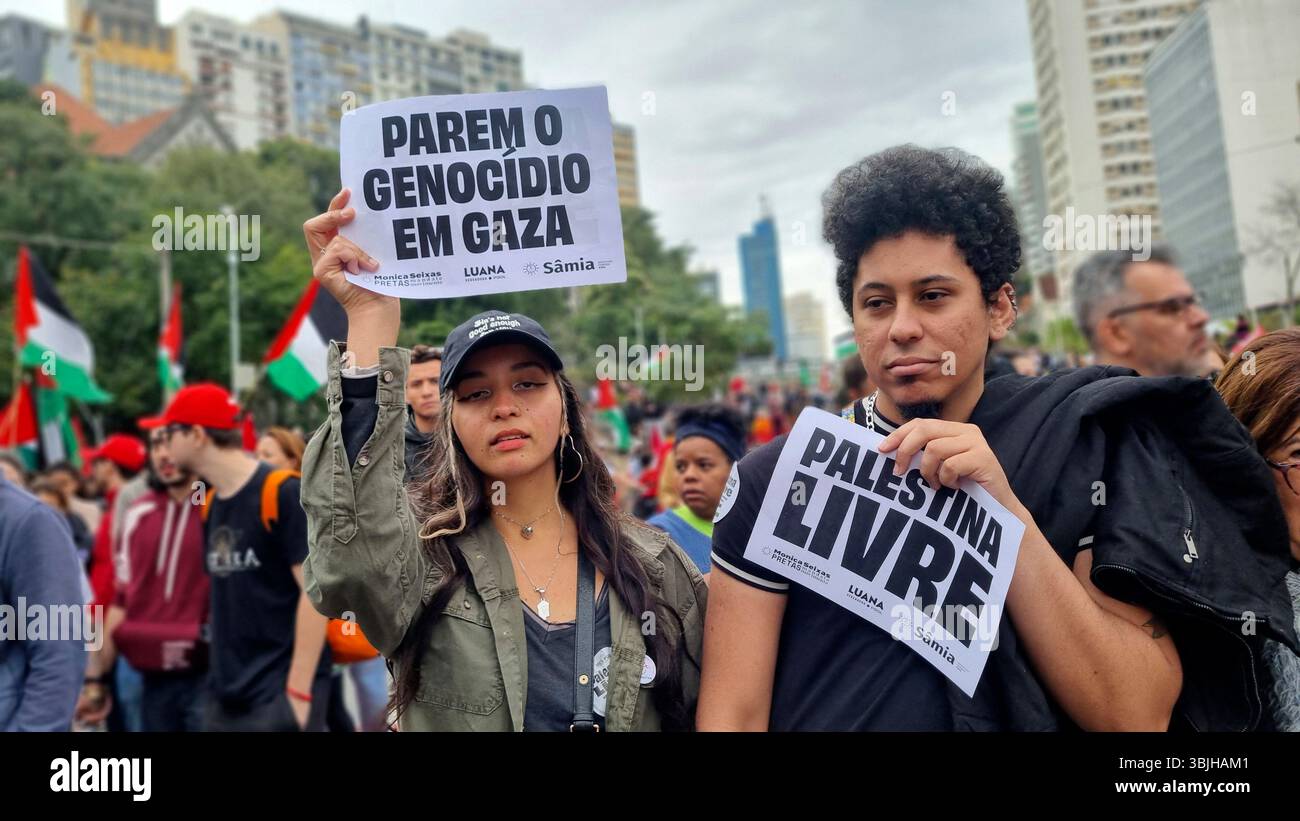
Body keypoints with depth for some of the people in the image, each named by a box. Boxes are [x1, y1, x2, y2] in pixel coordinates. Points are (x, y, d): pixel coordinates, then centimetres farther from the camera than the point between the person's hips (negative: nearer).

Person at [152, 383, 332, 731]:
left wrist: (299, 689, -16)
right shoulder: (210, 503, 10)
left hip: (280, 692, -7)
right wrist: (219, 678, 11)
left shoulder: (283, 492, -12)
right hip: (226, 695, 7)